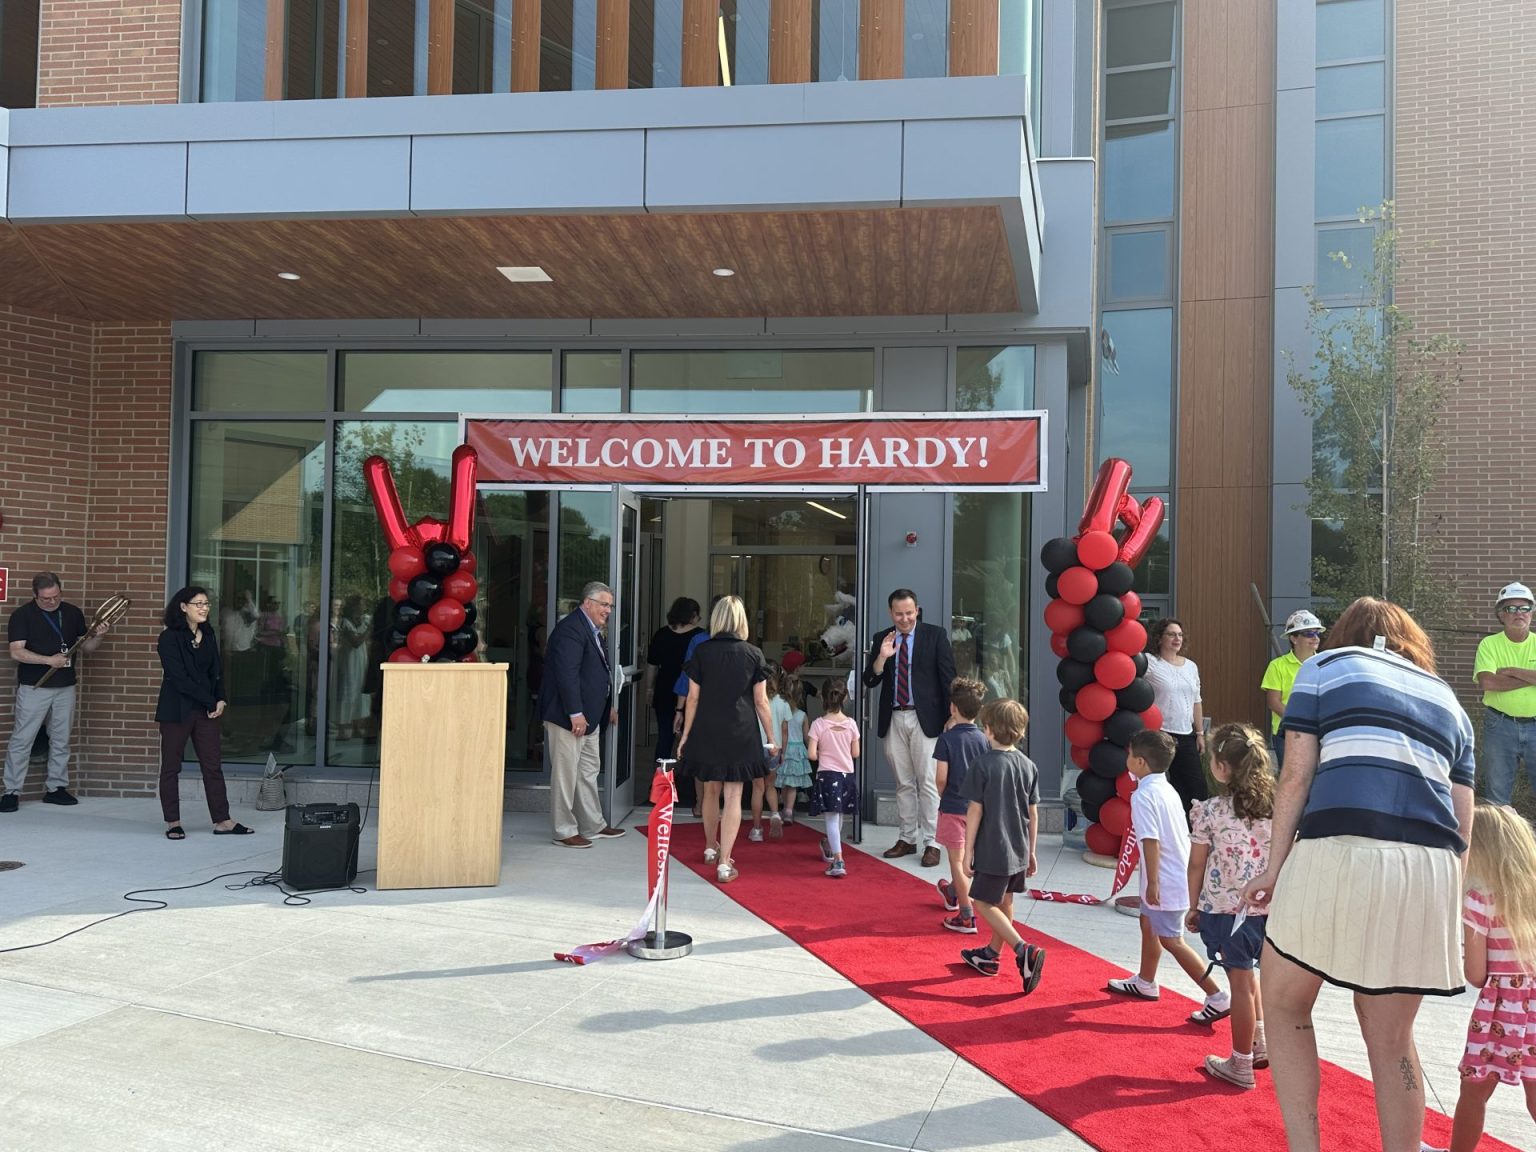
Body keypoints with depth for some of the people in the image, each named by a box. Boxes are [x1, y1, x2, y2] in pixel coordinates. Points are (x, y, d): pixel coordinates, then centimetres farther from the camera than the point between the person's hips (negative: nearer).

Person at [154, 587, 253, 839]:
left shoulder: (208, 636, 11)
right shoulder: (169, 638, -8)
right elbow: (179, 678, -14)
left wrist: (220, 700, -3)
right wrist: (211, 702, -12)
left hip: (206, 710, 6)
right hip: (176, 710, -6)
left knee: (213, 766, 4)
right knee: (171, 767, 4)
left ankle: (222, 821, 7)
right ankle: (173, 822, 13)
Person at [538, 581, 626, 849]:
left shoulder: (592, 630, 16)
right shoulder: (570, 628, -17)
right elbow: (566, 673, -24)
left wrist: (608, 706, 21)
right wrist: (575, 713, -25)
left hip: (587, 716, 11)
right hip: (567, 716, -11)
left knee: (589, 771, 17)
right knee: (566, 774, -2)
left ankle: (593, 826, 27)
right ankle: (565, 831, 7)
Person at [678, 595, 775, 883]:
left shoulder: (702, 652, 0)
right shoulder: (753, 654, -3)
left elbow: (693, 698, 1)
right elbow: (761, 701, -1)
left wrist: (686, 735, 9)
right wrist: (770, 737, 8)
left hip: (706, 731, 2)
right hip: (741, 734, -2)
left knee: (711, 791, 18)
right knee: (733, 795, 1)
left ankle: (711, 848, 38)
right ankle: (724, 863, -4)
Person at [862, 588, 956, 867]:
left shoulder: (935, 635, -1)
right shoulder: (882, 640, 8)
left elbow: (948, 677, -2)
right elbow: (870, 681, 5)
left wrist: (950, 717, -7)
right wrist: (882, 657, -13)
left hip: (925, 718, -4)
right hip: (893, 720, 4)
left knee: (927, 783, -5)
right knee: (904, 784, 12)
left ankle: (931, 843, 0)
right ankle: (908, 838, 21)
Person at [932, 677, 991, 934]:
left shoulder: (947, 739, -15)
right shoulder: (984, 739, -3)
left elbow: (941, 778, -16)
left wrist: (943, 796, 3)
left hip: (953, 806, -5)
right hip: (977, 806, 5)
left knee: (958, 860, 0)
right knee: (961, 856, 25)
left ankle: (967, 917, -2)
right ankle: (952, 893, 48)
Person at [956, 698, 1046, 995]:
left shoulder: (981, 765, -14)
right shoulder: (1029, 766, 2)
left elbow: (975, 811, -14)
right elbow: (1033, 814, 7)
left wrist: (968, 852, -7)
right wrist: (1031, 852, 16)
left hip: (993, 851, -7)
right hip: (1019, 851, 7)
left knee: (984, 903, 2)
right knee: (1004, 902, 19)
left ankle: (1024, 950, -15)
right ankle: (991, 955, 34)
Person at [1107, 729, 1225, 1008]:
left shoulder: (1143, 796, -19)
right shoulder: (1167, 789, 8)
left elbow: (1151, 841, -25)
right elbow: (1182, 833, 13)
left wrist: (1152, 882, -22)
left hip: (1165, 880, -10)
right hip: (1180, 873, 10)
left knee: (1170, 940, -1)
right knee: (1148, 922, 24)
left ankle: (1216, 997, 0)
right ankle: (1145, 982, 39)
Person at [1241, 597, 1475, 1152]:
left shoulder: (1324, 667, 15)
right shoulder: (1446, 696, 27)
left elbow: (1297, 775, 3)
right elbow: (1463, 819, 20)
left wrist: (1275, 866, 5)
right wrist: (1446, 897, 26)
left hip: (1341, 849, -4)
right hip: (1432, 867, 4)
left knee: (1284, 1003, 13)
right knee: (1391, 1034, 14)